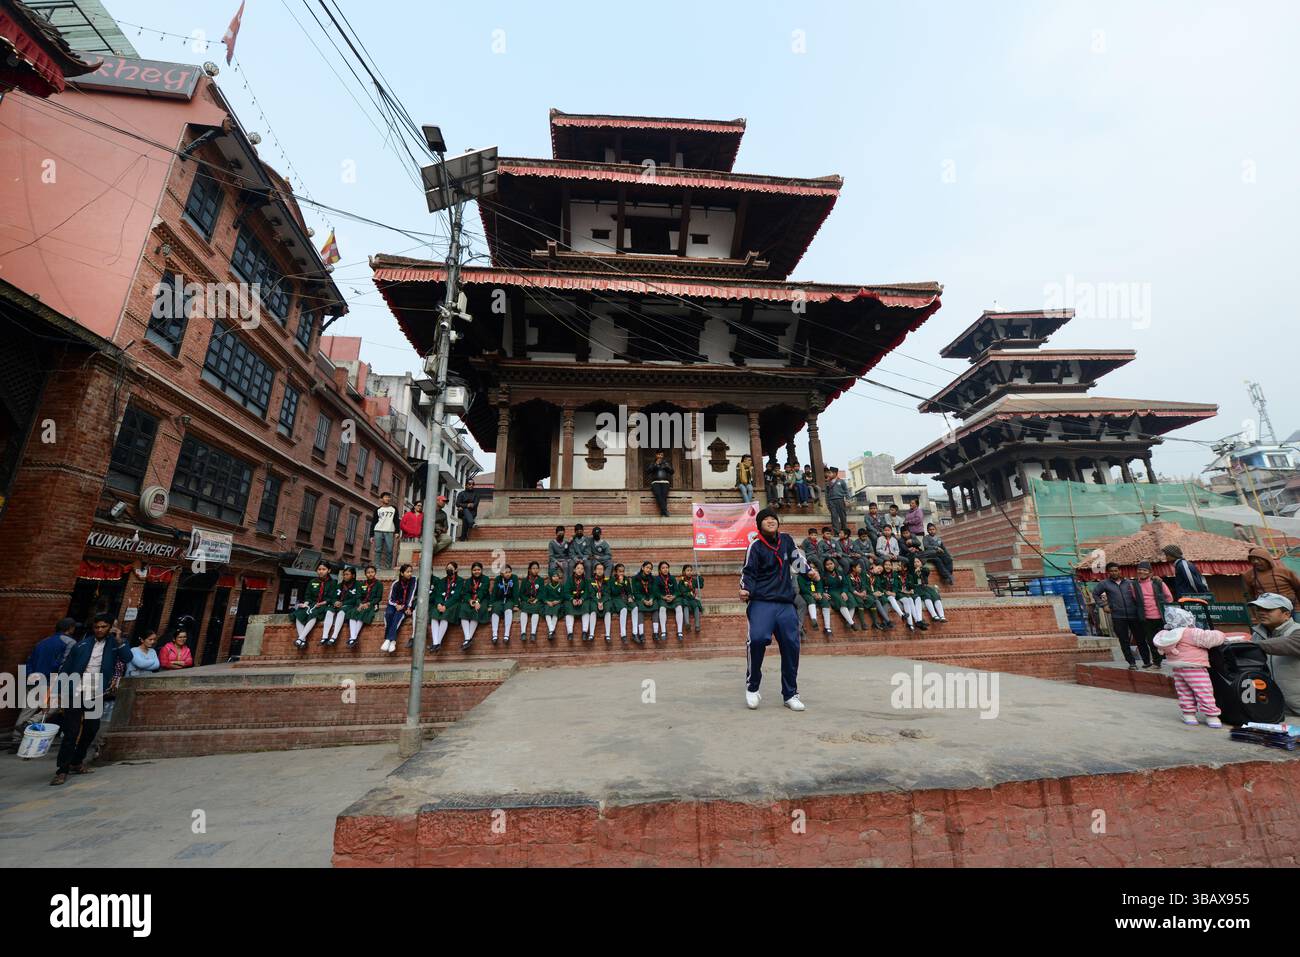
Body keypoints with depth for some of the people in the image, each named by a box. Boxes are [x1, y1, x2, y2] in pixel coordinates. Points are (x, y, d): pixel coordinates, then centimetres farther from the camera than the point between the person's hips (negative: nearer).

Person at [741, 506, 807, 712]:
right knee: (757, 638, -26)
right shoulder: (755, 546, -5)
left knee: (791, 646, 6)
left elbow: (795, 560, 30)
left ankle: (790, 694, 25)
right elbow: (748, 573, -8)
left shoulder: (786, 540, 10)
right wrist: (745, 590, -24)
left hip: (786, 604, 5)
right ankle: (752, 687, -4)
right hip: (761, 602, -5)